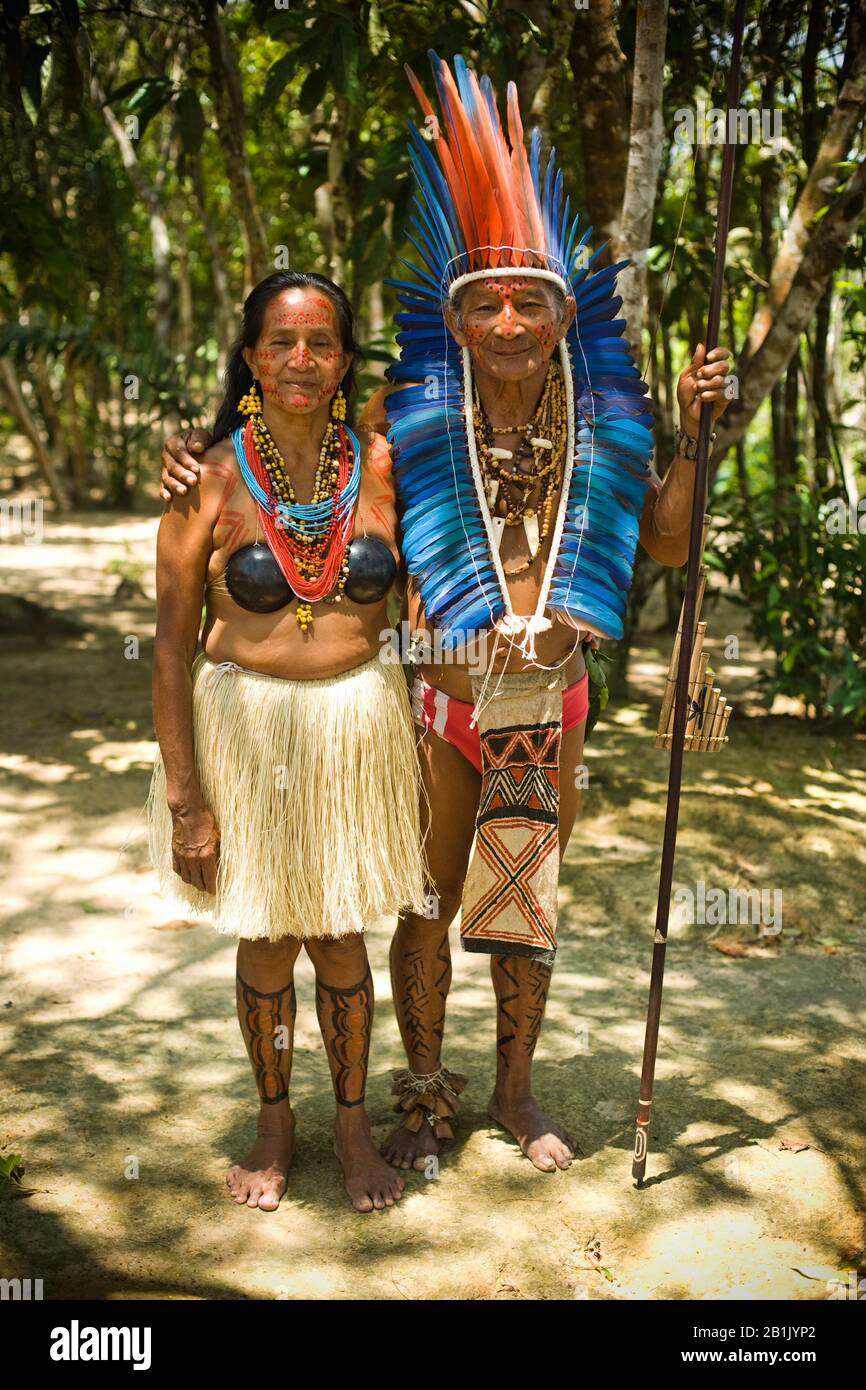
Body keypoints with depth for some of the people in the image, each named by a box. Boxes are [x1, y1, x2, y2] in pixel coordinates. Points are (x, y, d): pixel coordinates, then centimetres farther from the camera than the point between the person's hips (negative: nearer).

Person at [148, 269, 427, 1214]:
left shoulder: (380, 465, -3)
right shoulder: (210, 480, -9)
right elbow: (172, 646, -7)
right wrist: (184, 798, -9)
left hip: (357, 722, 1)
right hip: (245, 724, -1)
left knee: (338, 940, 11)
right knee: (264, 943, 12)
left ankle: (353, 1122, 34)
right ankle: (274, 1121, 36)